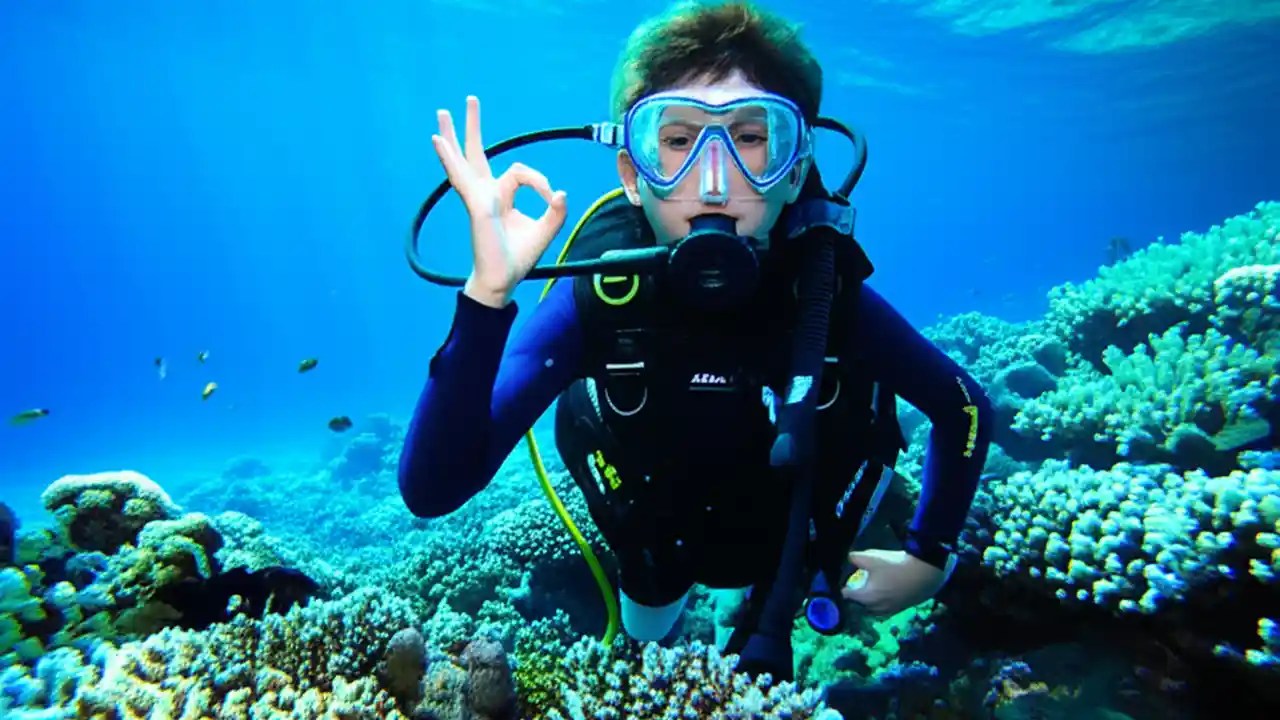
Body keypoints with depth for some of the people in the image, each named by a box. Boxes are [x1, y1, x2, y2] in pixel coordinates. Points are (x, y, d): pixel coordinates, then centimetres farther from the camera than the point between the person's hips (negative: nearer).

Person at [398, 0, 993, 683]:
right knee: (642, 634, 31)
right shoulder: (595, 293, -35)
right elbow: (431, 490, -43)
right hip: (653, 535, 1)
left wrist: (928, 557, -12)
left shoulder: (830, 295, -32)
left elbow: (965, 408, -12)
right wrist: (485, 295, -54)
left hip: (787, 534, 0)